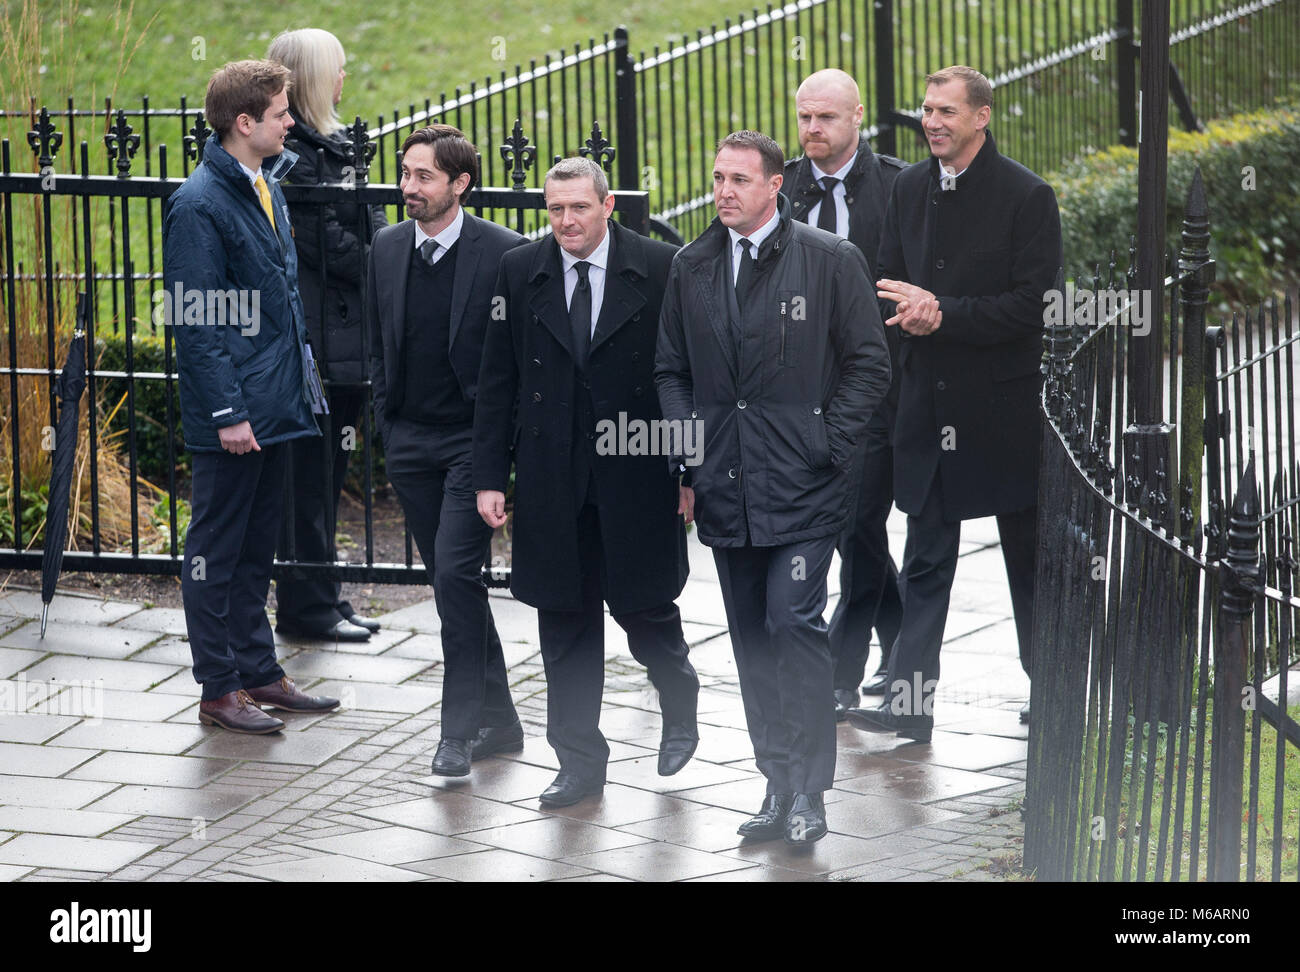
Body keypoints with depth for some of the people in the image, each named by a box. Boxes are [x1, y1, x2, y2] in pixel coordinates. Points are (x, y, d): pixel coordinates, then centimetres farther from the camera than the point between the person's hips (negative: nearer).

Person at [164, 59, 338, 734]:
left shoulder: (267, 189, 11)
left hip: (276, 404, 9)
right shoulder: (200, 204, -16)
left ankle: (258, 671, 24)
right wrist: (227, 411, -20)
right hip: (232, 412, -9)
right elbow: (197, 320, -18)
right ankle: (220, 690, 6)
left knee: (256, 547, 16)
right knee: (217, 549, 1)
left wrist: (293, 385, 17)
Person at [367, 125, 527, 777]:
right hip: (409, 441, 6)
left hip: (473, 440, -6)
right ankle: (497, 719, 20)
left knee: (456, 574, -15)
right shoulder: (387, 250, 7)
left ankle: (459, 727, -9)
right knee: (451, 581, 10)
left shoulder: (502, 253, -10)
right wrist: (387, 421, 11)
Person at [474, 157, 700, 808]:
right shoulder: (520, 272, 4)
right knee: (565, 626, 6)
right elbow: (497, 381, 7)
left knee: (645, 609, 5)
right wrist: (490, 477, 2)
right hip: (551, 480, 2)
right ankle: (579, 760, 16)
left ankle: (679, 707, 35)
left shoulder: (659, 270, -3)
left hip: (638, 476, -2)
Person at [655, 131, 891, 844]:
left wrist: (828, 449, -8)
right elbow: (670, 371, 18)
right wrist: (688, 454, 5)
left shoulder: (830, 261, -3)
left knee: (794, 625, -14)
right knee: (752, 642, 9)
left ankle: (809, 792, -8)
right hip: (726, 489, 5)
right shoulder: (691, 269, 10)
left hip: (801, 488, -5)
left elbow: (868, 365, 0)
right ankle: (779, 785, 17)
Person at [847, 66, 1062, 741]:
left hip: (1004, 400, -4)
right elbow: (889, 277, 14)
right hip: (930, 399, 4)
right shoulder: (909, 189, 7)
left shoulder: (1027, 196, -10)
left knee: (1028, 552, 10)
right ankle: (910, 699, -2)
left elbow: (1033, 303, -14)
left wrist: (945, 316, -20)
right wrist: (910, 309, -10)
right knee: (926, 557, 1)